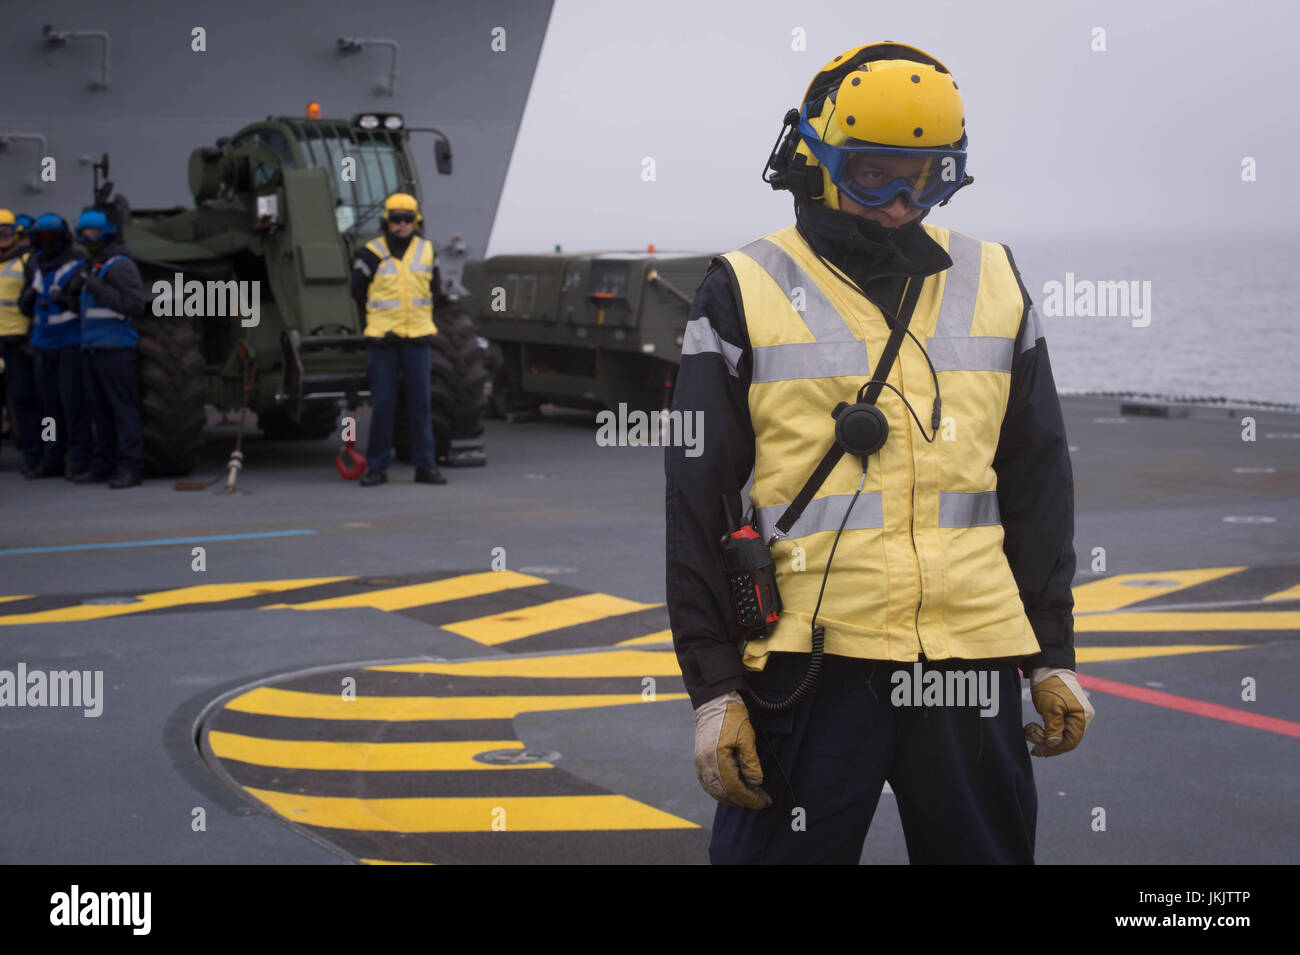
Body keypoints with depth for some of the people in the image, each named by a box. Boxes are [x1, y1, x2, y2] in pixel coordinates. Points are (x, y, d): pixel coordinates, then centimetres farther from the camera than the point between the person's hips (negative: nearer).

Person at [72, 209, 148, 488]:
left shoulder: (120, 264, -8)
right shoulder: (89, 266, 20)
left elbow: (135, 303, -18)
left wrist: (98, 288, -19)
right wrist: (75, 288, 12)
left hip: (115, 347, -9)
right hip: (90, 347, 9)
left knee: (123, 407, -8)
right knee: (99, 408, 10)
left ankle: (128, 467, -9)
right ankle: (103, 464, 15)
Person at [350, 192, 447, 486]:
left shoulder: (427, 251, 8)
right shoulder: (372, 253, -2)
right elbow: (358, 292, 8)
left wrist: (420, 317, 13)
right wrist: (377, 320, 10)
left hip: (418, 340, 2)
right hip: (382, 341, -2)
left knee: (420, 404, 4)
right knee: (382, 405, -1)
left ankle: (425, 465, 9)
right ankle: (376, 467, 6)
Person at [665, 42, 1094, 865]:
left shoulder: (994, 283, 9)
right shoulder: (746, 294, -1)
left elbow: (1039, 487, 14)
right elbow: (698, 508, -1)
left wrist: (1054, 655, 11)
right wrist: (713, 686, -5)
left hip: (972, 662, 3)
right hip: (810, 665, -3)